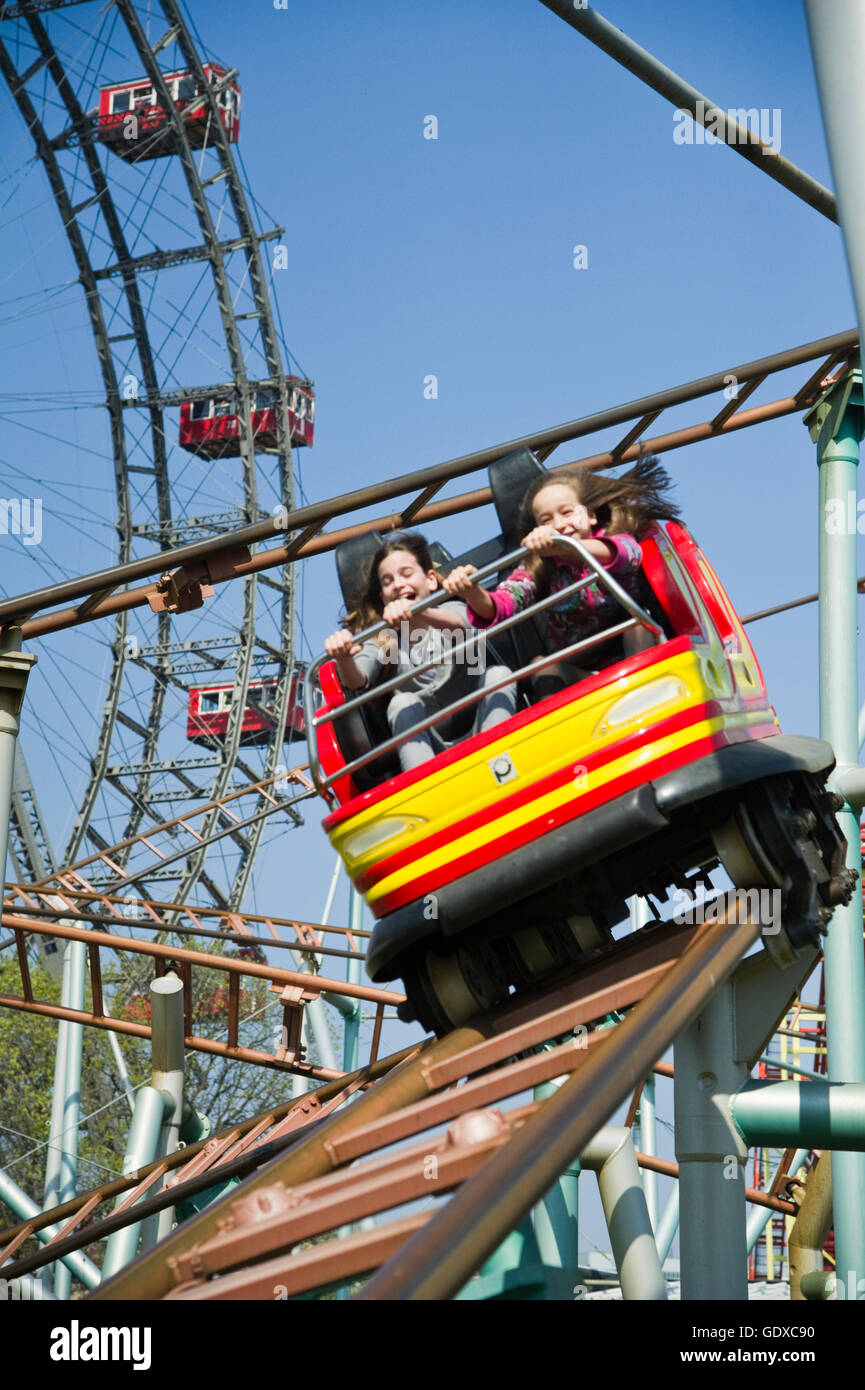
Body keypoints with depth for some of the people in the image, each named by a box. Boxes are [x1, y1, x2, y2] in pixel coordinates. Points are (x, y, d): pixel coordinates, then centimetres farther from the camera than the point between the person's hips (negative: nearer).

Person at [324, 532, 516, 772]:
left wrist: (418, 613, -48)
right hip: (429, 747, 1)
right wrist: (344, 659, -38)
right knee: (402, 703, -23)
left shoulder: (451, 608, 1)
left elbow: (459, 625, -26)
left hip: (479, 733, -1)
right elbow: (357, 681, -13)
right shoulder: (382, 640, 7)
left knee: (497, 674, -20)